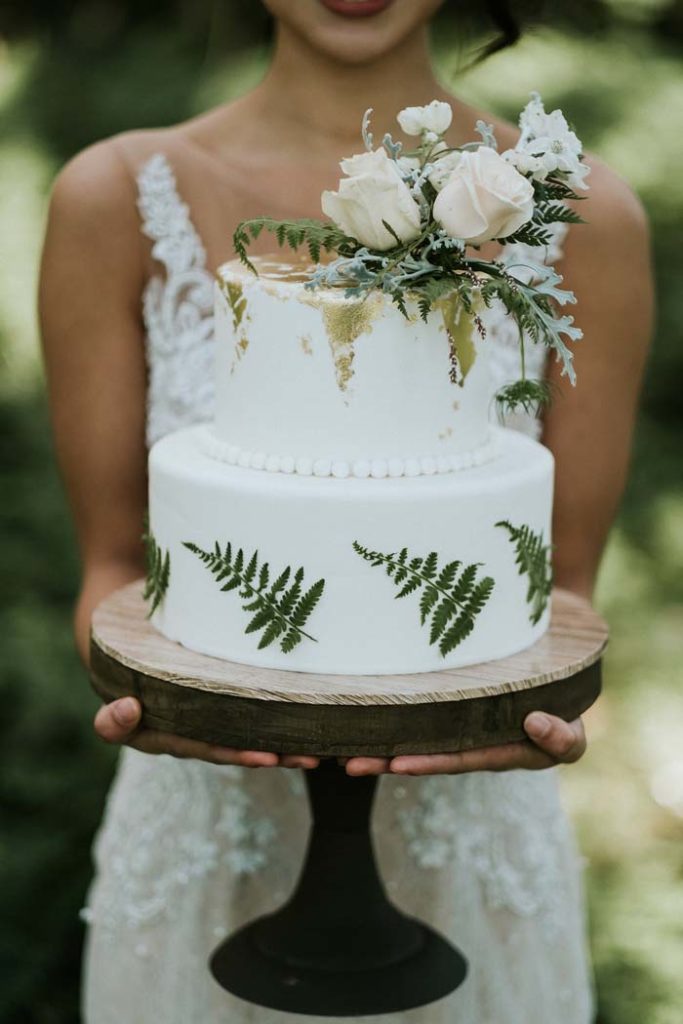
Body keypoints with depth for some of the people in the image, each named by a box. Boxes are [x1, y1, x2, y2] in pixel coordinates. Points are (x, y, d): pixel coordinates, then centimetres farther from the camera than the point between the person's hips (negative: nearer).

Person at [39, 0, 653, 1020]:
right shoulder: (117, 201, -8)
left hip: (476, 835, 0)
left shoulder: (582, 221, -8)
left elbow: (565, 582, -2)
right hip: (200, 831, 0)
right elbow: (113, 563, -2)